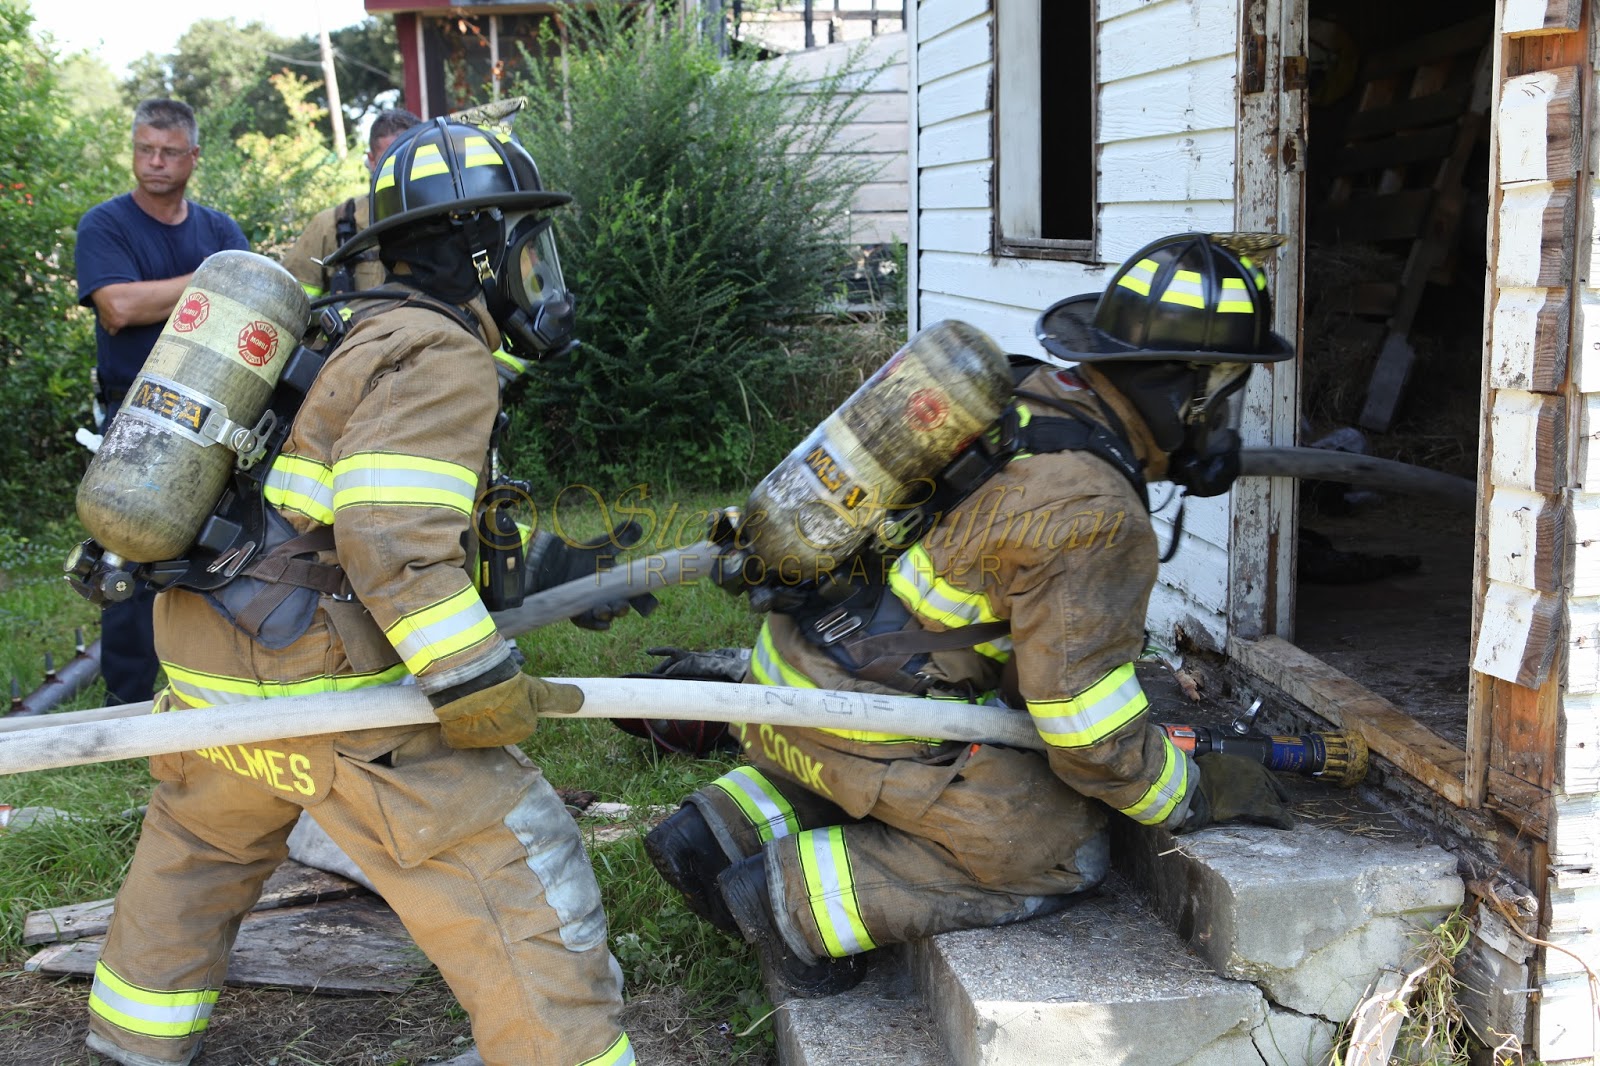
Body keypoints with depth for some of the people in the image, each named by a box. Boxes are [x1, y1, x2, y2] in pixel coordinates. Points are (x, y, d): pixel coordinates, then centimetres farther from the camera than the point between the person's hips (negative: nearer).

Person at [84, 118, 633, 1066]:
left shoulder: (362, 341, 19)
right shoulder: (441, 357, -12)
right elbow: (392, 537, -24)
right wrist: (479, 686, -21)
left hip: (208, 662, 10)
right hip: (318, 688, -10)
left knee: (198, 847, 32)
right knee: (515, 870, -5)